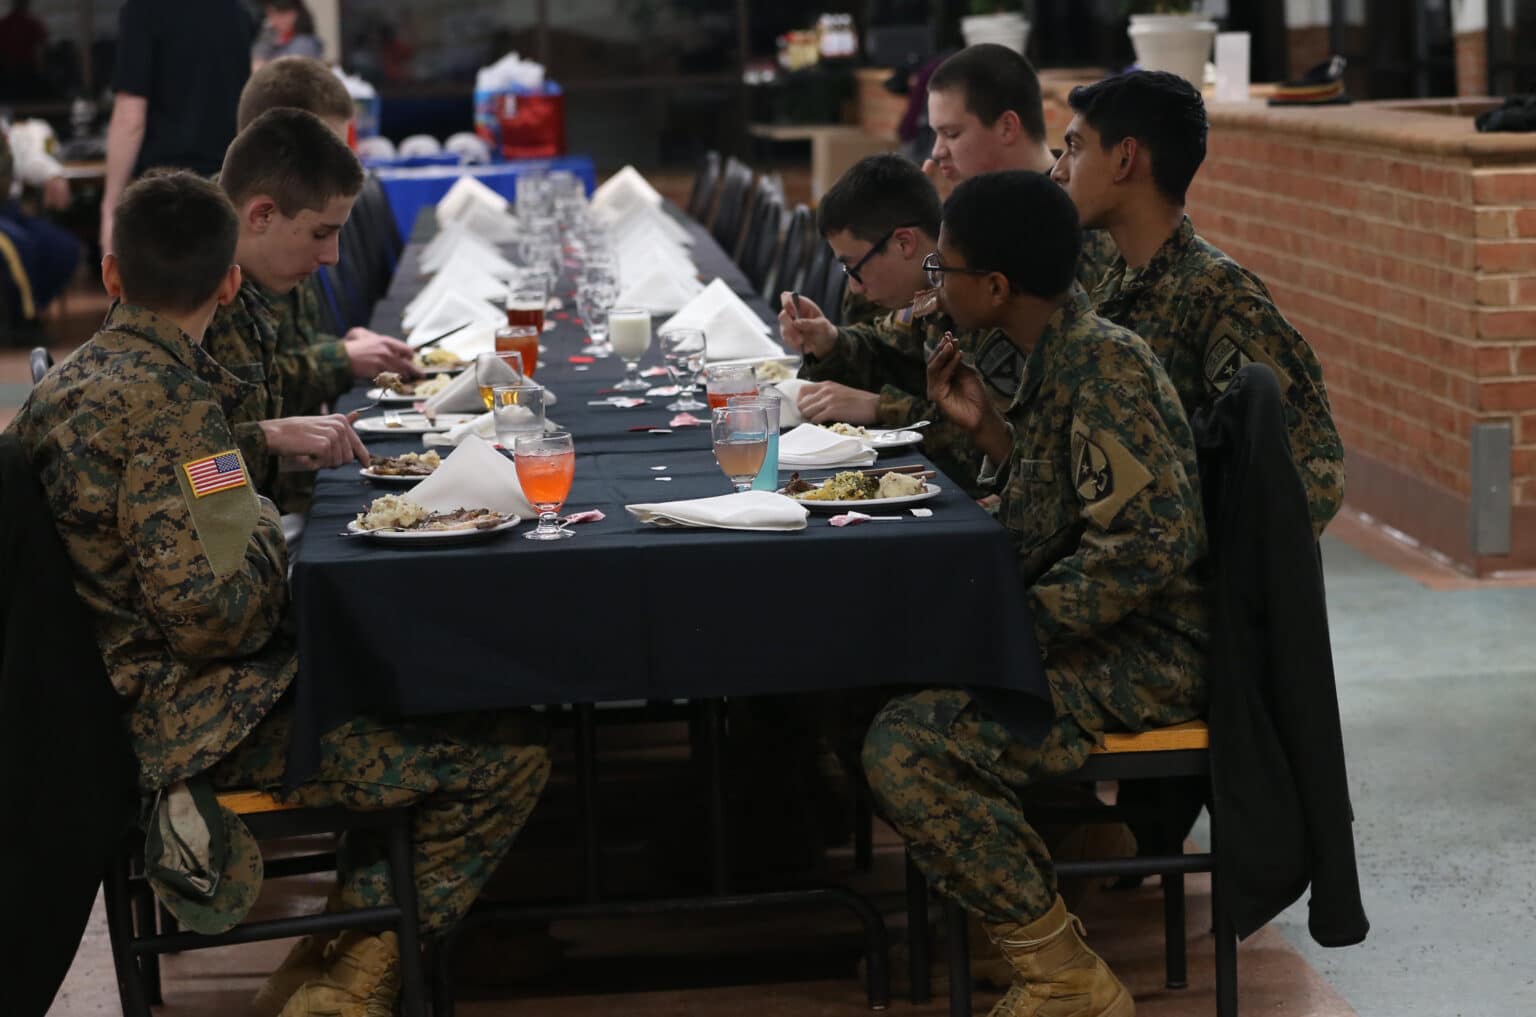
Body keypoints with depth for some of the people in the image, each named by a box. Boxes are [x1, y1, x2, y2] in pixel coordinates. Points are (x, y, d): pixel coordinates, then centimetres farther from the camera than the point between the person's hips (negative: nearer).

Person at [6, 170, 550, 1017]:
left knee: (414, 704, 25)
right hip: (198, 724, -10)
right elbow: (214, 614, -27)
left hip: (134, 704, 10)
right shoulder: (169, 402, -22)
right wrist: (266, 532, -8)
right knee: (509, 757, -11)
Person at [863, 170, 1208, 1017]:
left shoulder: (1101, 366, -20)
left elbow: (1154, 538, -27)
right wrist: (988, 428, 6)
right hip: (1101, 635, 11)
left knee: (905, 747, -21)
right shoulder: (1063, 353, 10)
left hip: (1146, 658, -11)